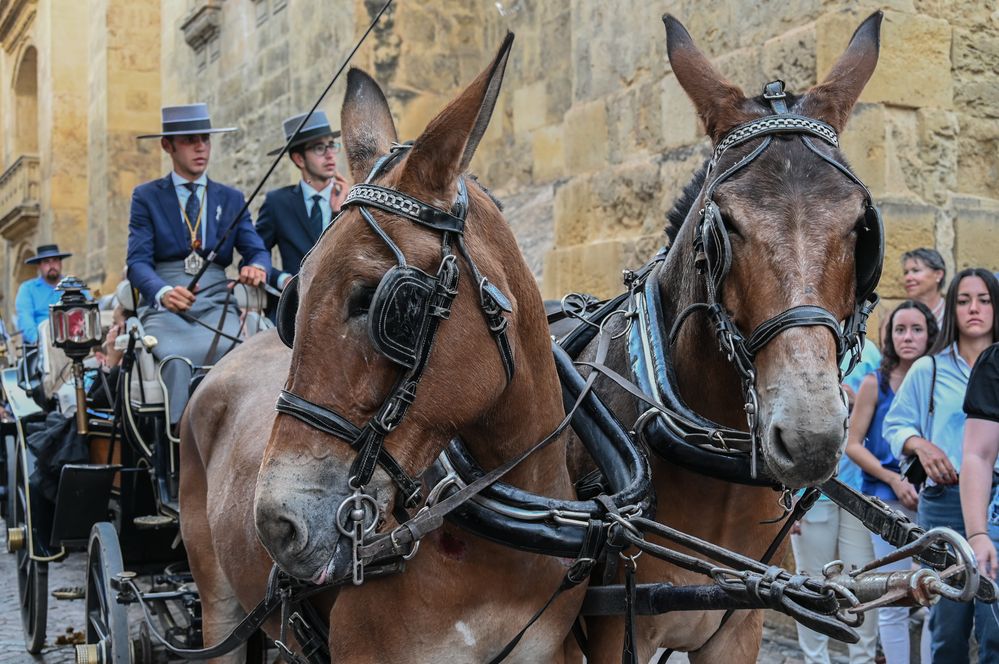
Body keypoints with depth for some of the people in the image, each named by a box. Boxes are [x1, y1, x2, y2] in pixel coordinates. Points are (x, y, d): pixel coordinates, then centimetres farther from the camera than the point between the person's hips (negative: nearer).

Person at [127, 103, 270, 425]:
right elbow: (137, 261, 0)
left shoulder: (231, 199, 20)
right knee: (177, 359, -34)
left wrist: (257, 267, -16)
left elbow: (256, 250, 11)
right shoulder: (146, 197, 11)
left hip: (215, 305, 2)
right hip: (164, 307, -2)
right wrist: (163, 292, -23)